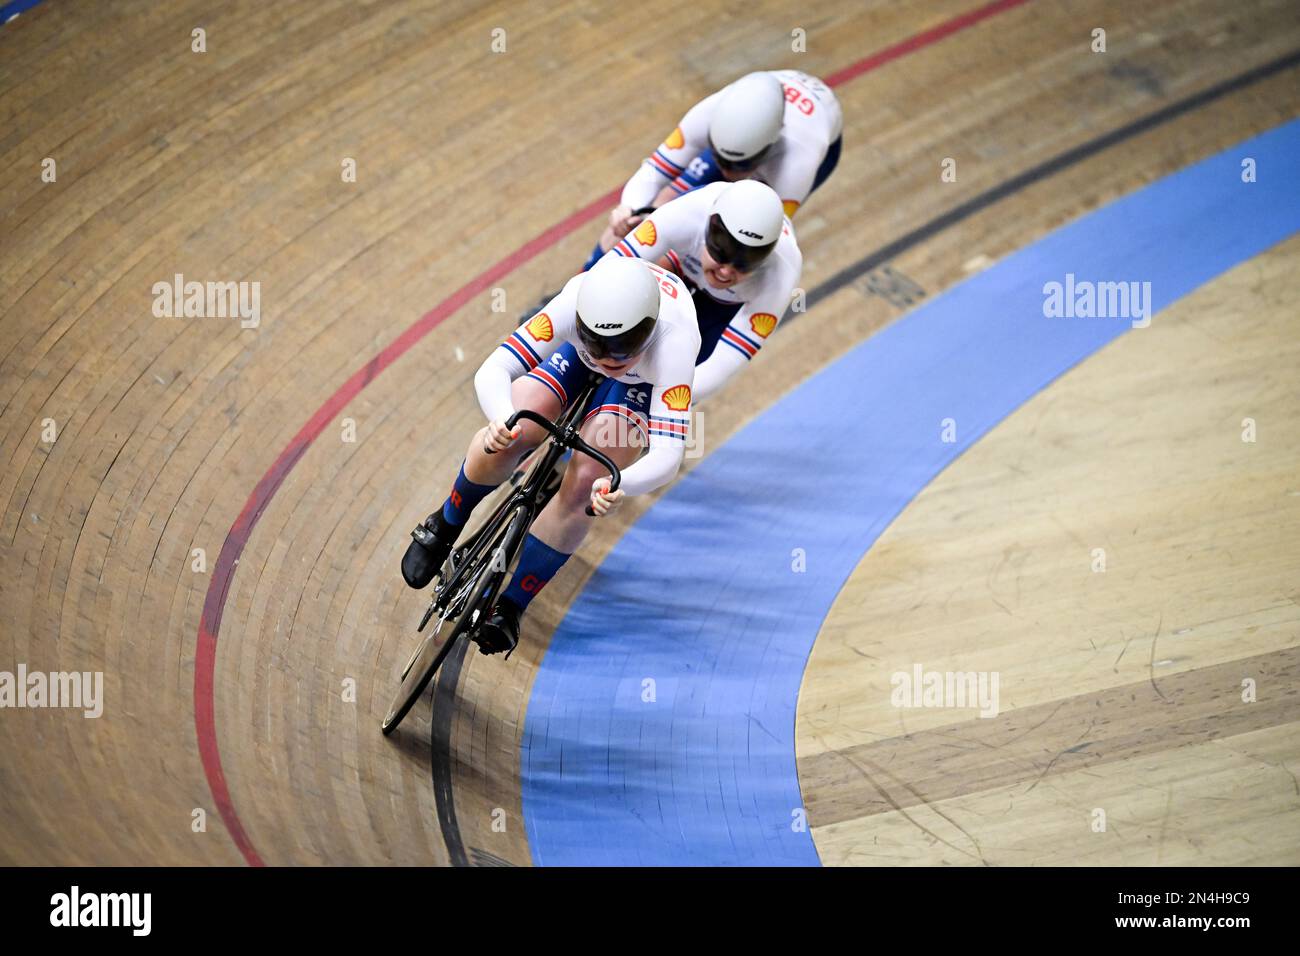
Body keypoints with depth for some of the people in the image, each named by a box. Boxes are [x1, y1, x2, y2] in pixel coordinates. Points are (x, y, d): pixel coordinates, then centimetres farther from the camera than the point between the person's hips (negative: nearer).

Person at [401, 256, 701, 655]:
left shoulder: (674, 341, -45)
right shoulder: (575, 303, -41)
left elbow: (667, 457, -49)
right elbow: (492, 370, -44)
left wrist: (619, 486, -70)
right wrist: (501, 419, -66)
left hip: (646, 379, -1)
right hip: (575, 352, 2)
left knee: (583, 484, -19)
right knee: (509, 436, -21)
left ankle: (510, 608, -1)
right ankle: (444, 528, 10)